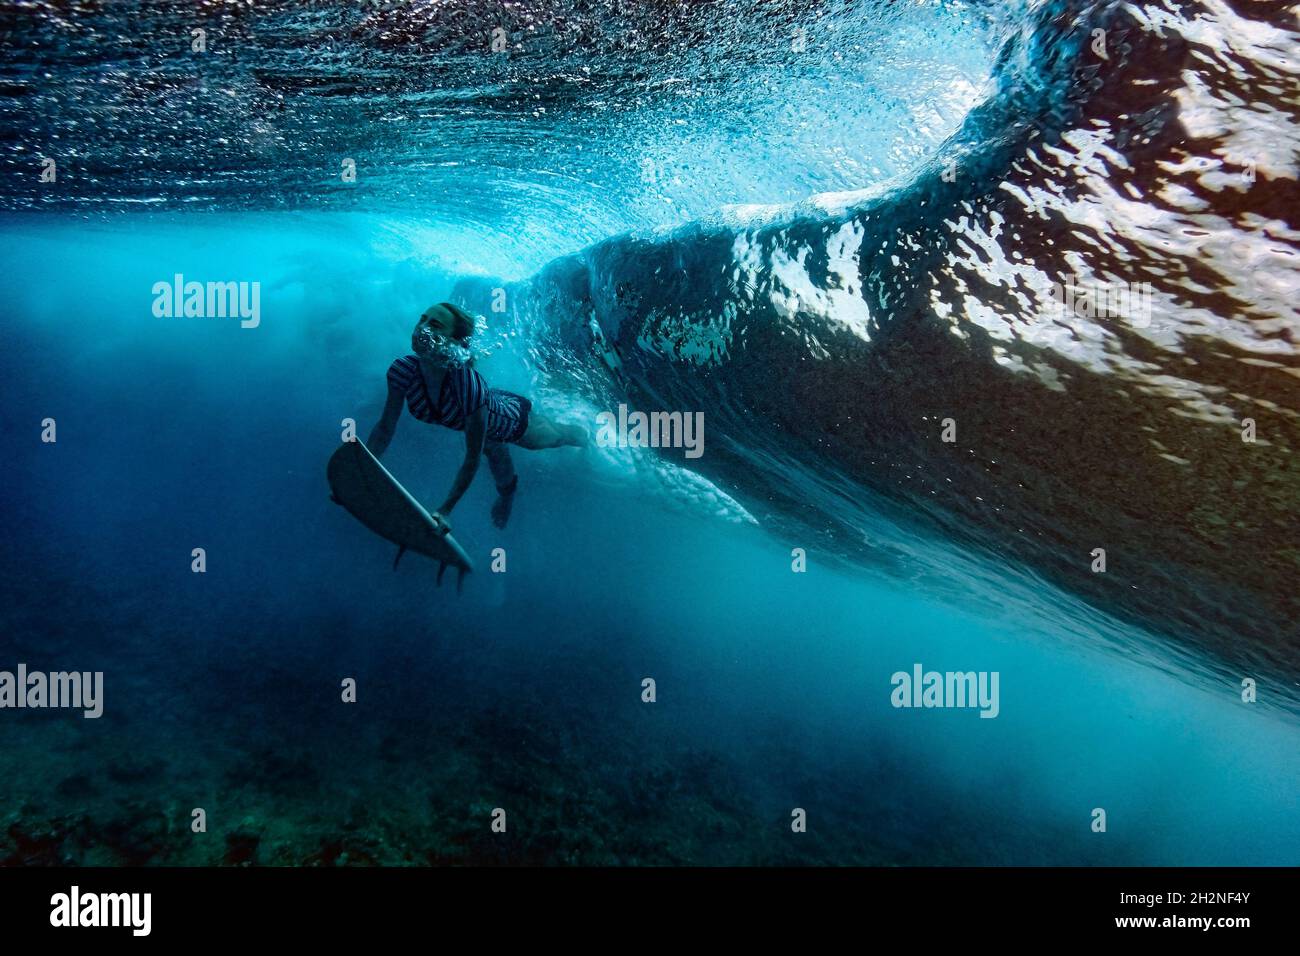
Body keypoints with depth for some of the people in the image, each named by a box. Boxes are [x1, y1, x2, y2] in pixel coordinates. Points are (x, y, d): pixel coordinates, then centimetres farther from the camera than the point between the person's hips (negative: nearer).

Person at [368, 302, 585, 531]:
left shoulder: (468, 385, -50)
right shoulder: (403, 371, -35)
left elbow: (472, 459, -41)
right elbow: (384, 429, -21)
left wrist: (445, 511, -41)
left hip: (515, 417, -2)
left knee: (555, 437, 30)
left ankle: (583, 434, 66)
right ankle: (506, 492, 64)